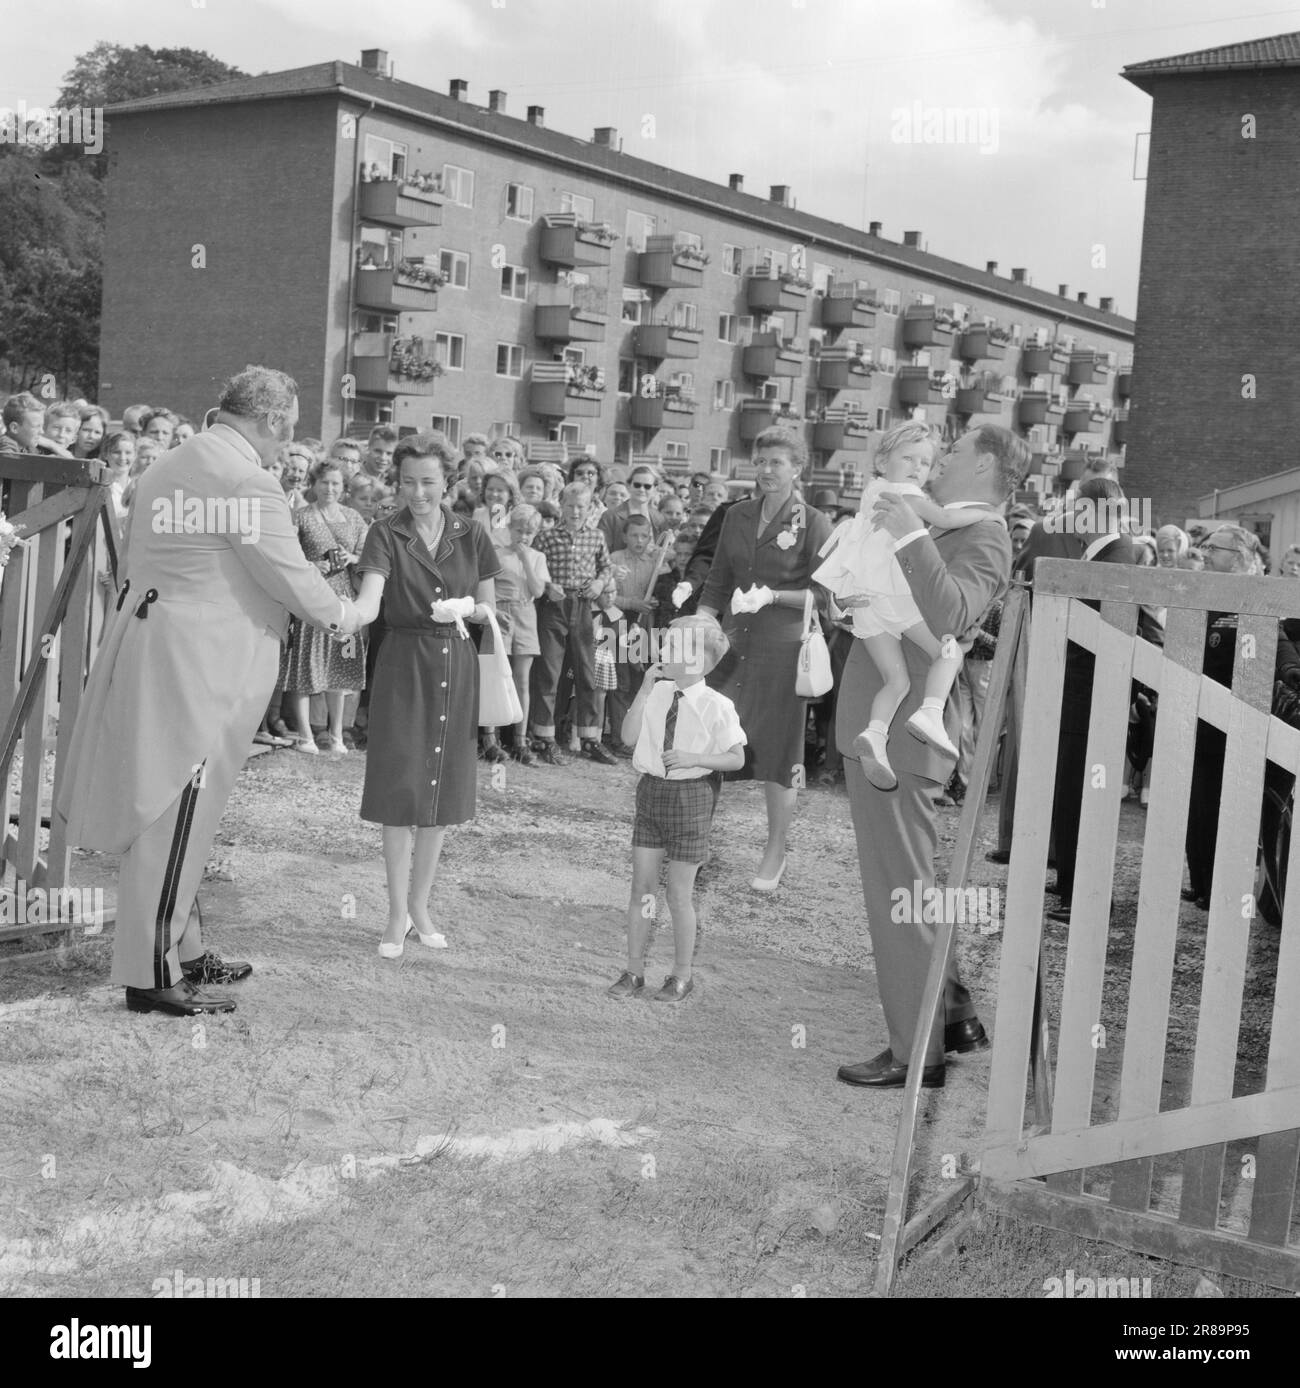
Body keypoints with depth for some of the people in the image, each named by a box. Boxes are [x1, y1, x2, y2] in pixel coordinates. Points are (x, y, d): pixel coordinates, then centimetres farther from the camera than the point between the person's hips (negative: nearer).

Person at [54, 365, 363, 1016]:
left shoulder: (165, 468, 14)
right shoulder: (248, 482, -15)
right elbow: (292, 579, -13)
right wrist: (343, 614, 6)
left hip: (148, 654, 10)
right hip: (198, 667, -10)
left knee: (162, 811, 16)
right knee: (174, 820, -4)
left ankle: (183, 949, 27)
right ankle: (151, 975, 3)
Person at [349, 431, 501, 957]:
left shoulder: (471, 537, 3)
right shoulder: (386, 535, -5)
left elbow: (490, 608, 11)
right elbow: (370, 602, -18)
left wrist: (465, 608, -10)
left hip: (456, 667, 3)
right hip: (403, 664, -3)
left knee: (441, 792, 9)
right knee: (400, 793, -3)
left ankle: (420, 904, 23)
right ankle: (397, 914, 9)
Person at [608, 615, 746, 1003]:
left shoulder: (716, 706, -12)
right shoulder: (657, 694, -2)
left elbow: (736, 758, -5)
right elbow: (628, 736, -7)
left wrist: (693, 758, -18)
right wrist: (645, 689, -13)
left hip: (690, 796, -4)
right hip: (651, 791, 4)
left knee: (680, 895, 5)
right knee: (641, 888, 9)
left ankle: (681, 976, 22)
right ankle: (634, 970, 23)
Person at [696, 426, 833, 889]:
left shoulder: (813, 524, -4)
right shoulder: (737, 516, 10)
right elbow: (718, 582, 14)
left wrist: (772, 596, -18)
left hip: (784, 648, -4)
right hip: (734, 642, 4)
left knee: (776, 754, 4)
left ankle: (775, 853, 20)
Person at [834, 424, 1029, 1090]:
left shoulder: (984, 538, -12)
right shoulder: (941, 530, 18)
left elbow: (950, 615, -31)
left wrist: (911, 538, -31)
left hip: (900, 738, -10)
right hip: (877, 732, 10)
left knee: (900, 894, -4)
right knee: (904, 889, 19)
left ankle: (916, 1053, 5)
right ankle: (953, 1015, 31)